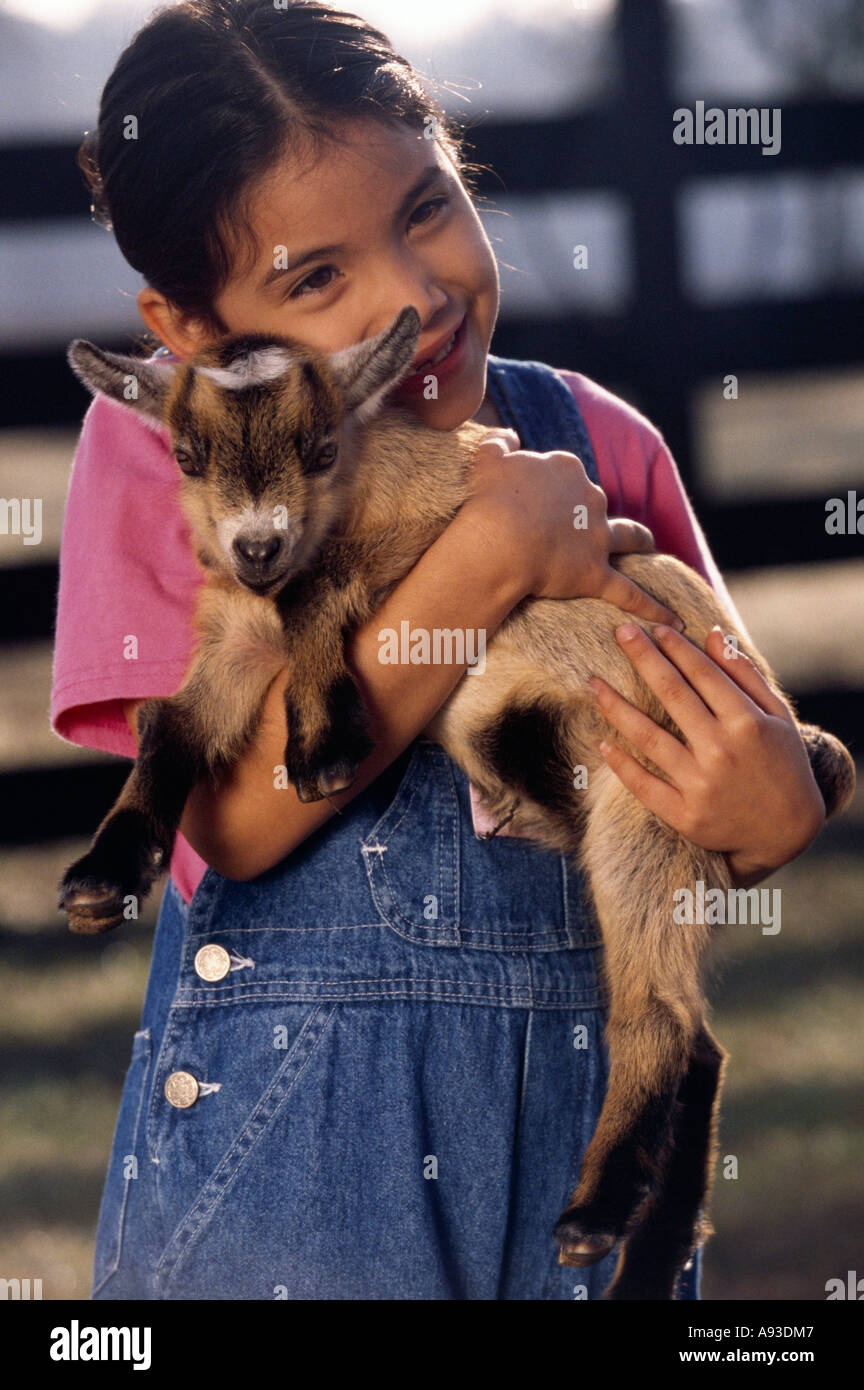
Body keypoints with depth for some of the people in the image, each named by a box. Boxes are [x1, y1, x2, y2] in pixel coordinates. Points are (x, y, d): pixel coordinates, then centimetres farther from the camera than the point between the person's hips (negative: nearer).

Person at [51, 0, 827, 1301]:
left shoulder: (593, 446, 3)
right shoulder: (160, 447, -4)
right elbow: (237, 818, -16)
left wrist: (774, 818, -18)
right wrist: (491, 556, -19)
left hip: (587, 1107, 3)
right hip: (287, 1128, -3)